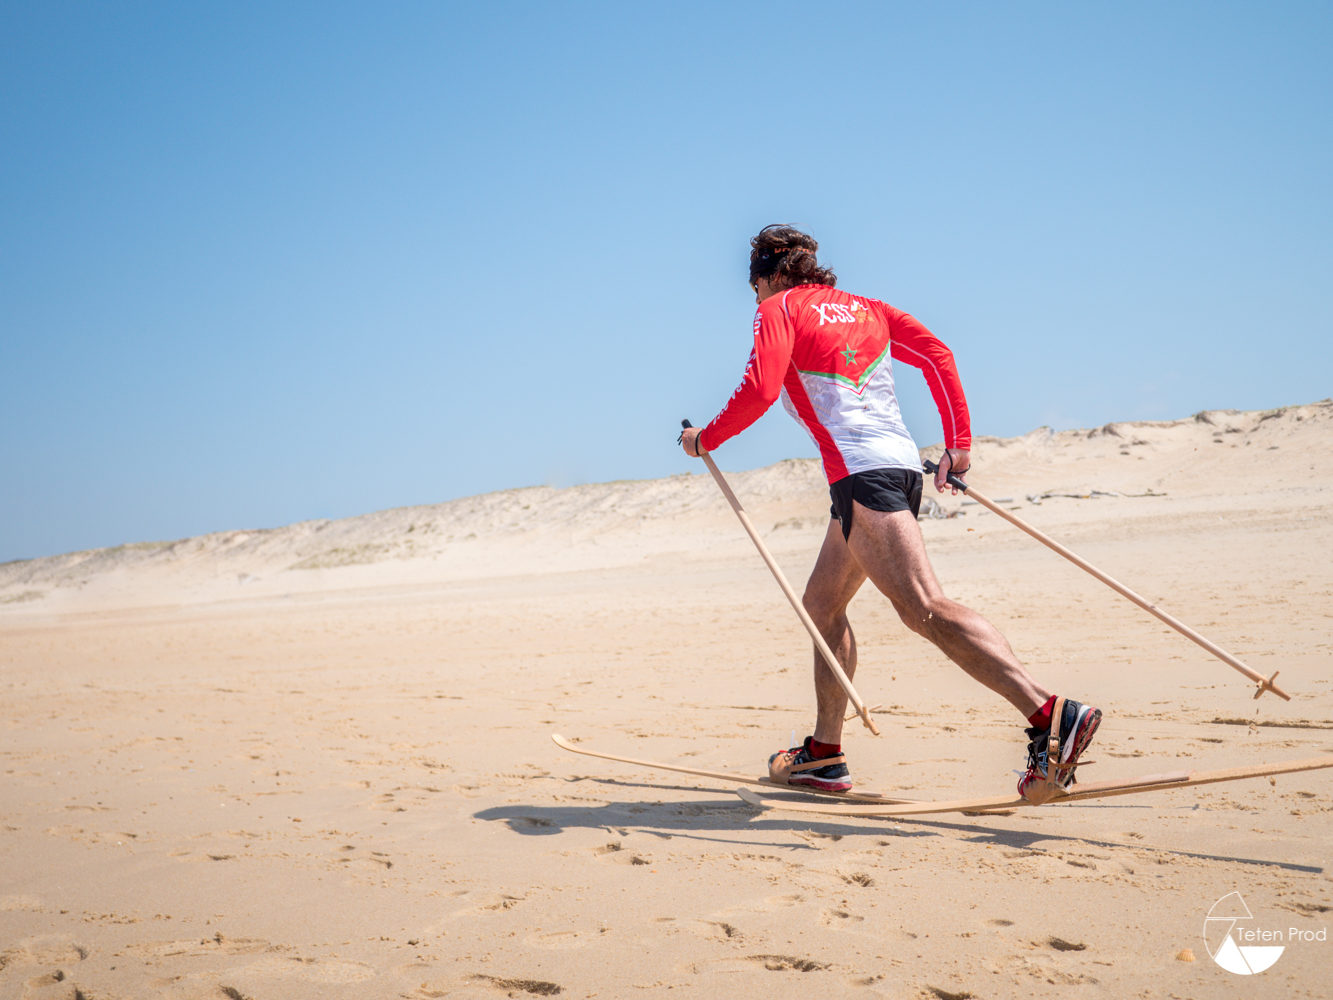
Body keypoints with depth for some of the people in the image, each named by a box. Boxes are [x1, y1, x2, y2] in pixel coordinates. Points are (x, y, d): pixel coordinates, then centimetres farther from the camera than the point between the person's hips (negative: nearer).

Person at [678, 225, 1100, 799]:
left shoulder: (778, 310, 4)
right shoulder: (864, 308, 23)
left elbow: (760, 390, -11)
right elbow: (937, 354, 14)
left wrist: (704, 440, 5)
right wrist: (958, 445, 14)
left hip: (862, 473, -9)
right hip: (901, 463, 9)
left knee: (924, 609, -19)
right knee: (821, 604, 18)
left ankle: (1051, 717, -31)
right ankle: (824, 755, 24)